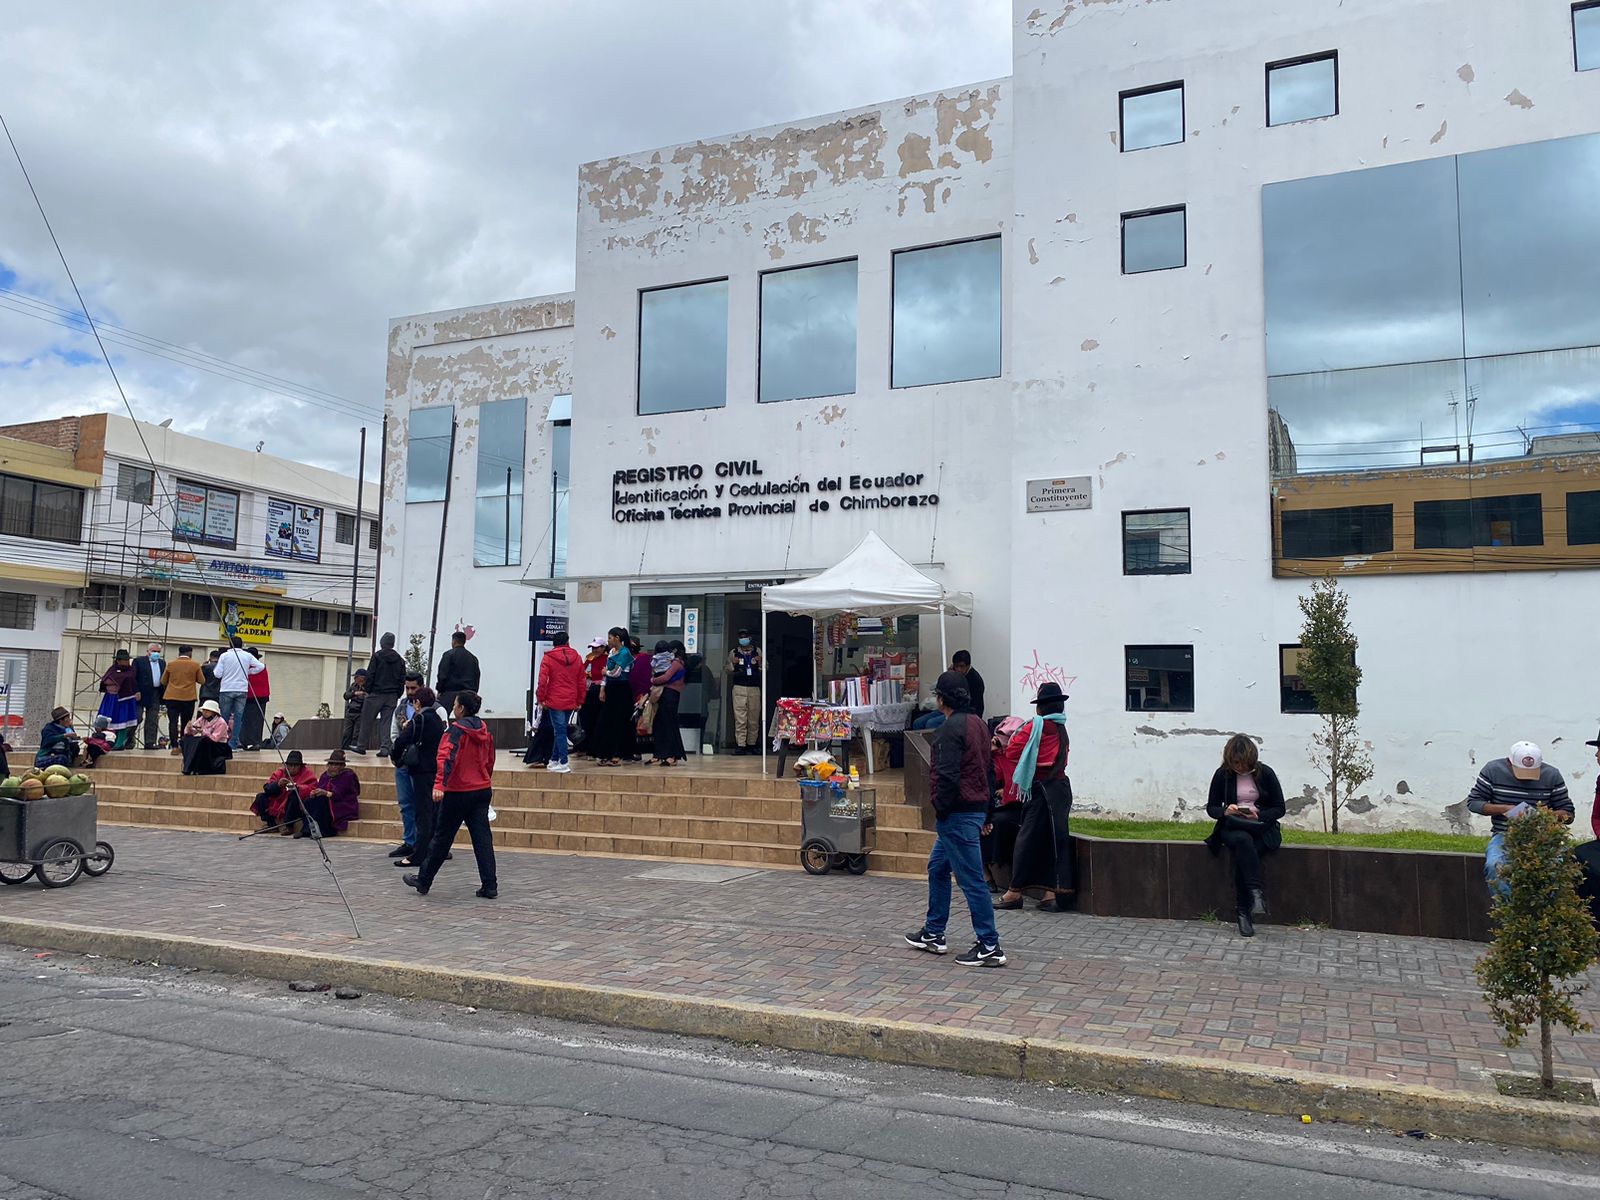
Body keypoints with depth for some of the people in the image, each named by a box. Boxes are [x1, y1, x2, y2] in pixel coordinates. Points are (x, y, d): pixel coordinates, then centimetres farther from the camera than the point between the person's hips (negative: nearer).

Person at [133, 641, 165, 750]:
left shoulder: (161, 663, 15)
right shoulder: (139, 661, 0)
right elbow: (133, 677, -6)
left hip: (156, 695, 5)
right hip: (142, 694, -5)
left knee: (153, 721, 6)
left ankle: (150, 743, 9)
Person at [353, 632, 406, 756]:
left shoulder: (377, 656, -4)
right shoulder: (399, 660, 8)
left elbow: (370, 675, -7)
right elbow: (402, 680, 8)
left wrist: (368, 690, 1)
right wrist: (397, 695, 13)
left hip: (376, 693, -3)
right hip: (392, 696, 3)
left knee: (367, 720, 6)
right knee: (388, 722, 3)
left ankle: (361, 746, 13)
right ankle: (385, 748, -3)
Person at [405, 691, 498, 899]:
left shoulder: (457, 729, -11)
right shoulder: (484, 730, 8)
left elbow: (447, 757, -24)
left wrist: (439, 784, -34)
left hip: (458, 792, -5)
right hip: (482, 790, 5)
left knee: (442, 837, 8)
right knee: (482, 838, 4)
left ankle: (423, 881, 22)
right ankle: (489, 886, -2)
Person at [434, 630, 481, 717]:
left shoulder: (449, 655, -3)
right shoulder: (473, 658, 13)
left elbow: (442, 675, -7)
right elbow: (477, 677, 14)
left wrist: (439, 690, 5)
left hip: (450, 693, -5)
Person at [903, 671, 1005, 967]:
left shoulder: (951, 729, -17)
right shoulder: (978, 724, 13)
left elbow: (947, 776, -24)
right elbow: (988, 769, 18)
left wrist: (941, 809, -12)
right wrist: (987, 811, 23)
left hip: (958, 815, -10)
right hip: (977, 808, 10)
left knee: (972, 880, -5)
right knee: (937, 868, 21)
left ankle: (990, 947, 0)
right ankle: (933, 934, 29)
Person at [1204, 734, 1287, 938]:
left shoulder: (1265, 773, 0)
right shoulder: (1222, 774, 2)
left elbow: (1280, 809, 2)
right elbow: (1211, 808, 7)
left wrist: (1259, 815, -17)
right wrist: (1225, 811, -17)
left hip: (1261, 828, -1)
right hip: (1232, 827, 1)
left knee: (1241, 854, -32)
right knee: (1243, 840, -37)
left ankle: (1244, 913, -29)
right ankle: (1256, 893, -45)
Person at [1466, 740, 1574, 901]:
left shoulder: (1552, 775, 1)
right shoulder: (1493, 770, -2)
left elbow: (1568, 814, 5)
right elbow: (1472, 802, 0)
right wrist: (1505, 809, -15)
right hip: (1504, 835, -1)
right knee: (1494, 866, -33)